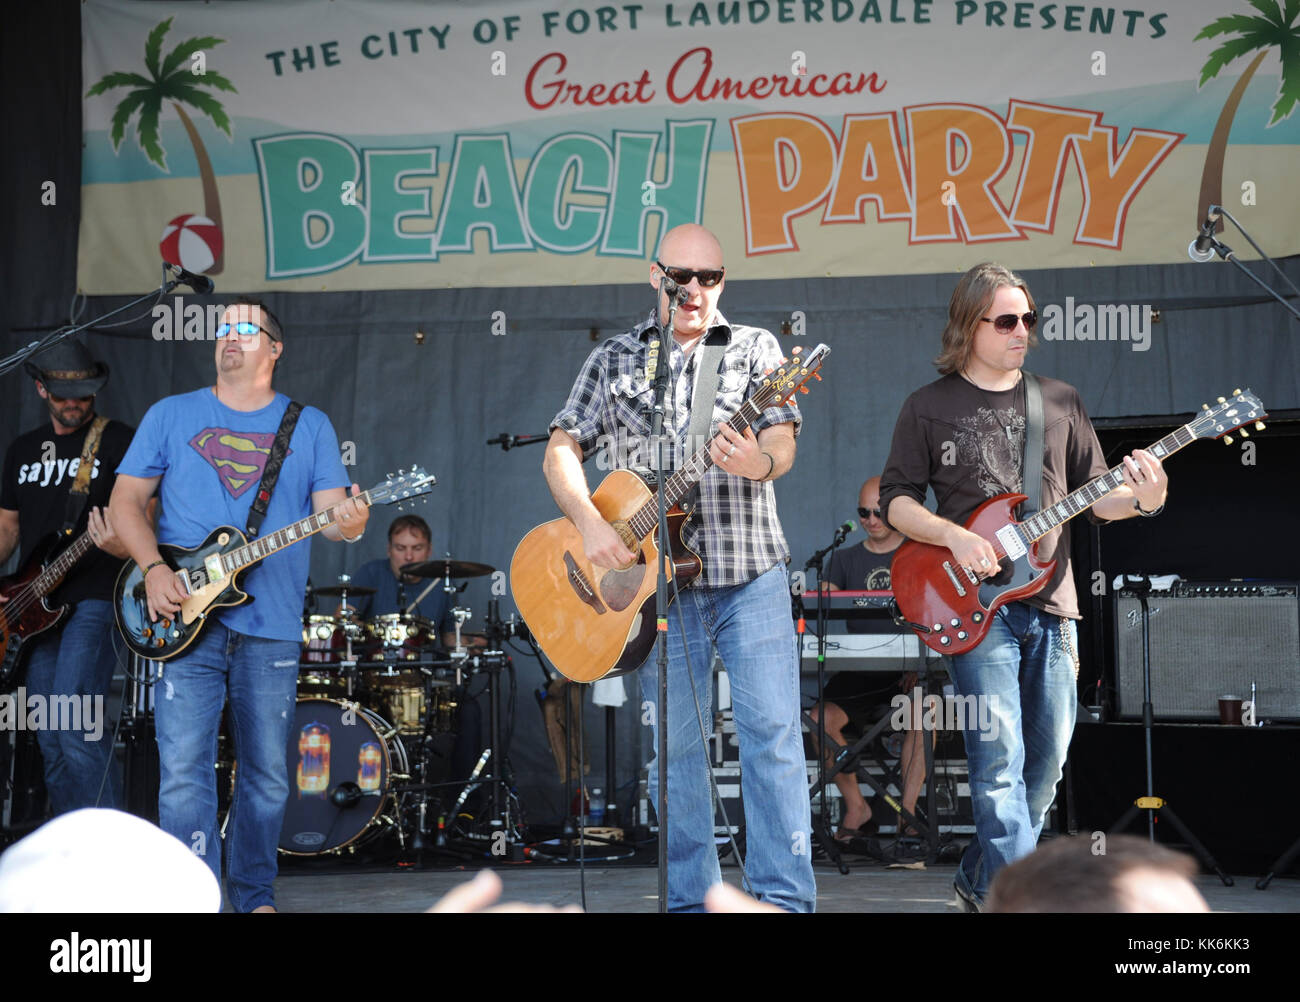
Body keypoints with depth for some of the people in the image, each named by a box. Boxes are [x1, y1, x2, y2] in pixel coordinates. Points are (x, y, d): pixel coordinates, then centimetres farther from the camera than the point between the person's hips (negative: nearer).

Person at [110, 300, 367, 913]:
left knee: (267, 777, 7)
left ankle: (254, 897, 22)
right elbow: (126, 500, 8)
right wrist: (153, 569, -9)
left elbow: (328, 510, 3)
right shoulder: (171, 415, 9)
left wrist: (346, 525, -22)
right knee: (184, 769, -10)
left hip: (270, 627, 1)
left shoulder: (310, 426, 11)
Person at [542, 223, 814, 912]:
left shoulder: (754, 347, 8)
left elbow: (783, 443, -2)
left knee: (773, 736, -6)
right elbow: (561, 450, 7)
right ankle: (689, 899, 14)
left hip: (750, 574, -1)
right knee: (675, 745, 5)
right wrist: (591, 525, -9)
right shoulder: (614, 359, 11)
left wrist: (759, 462, -26)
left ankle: (784, 899, -2)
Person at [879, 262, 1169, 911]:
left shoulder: (1060, 401, 12)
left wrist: (1141, 500, -8)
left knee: (1047, 761, 6)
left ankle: (979, 882, 23)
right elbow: (895, 498, 3)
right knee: (998, 758, -14)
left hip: (1050, 600, 4)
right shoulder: (930, 406, 4)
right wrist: (954, 537, -14)